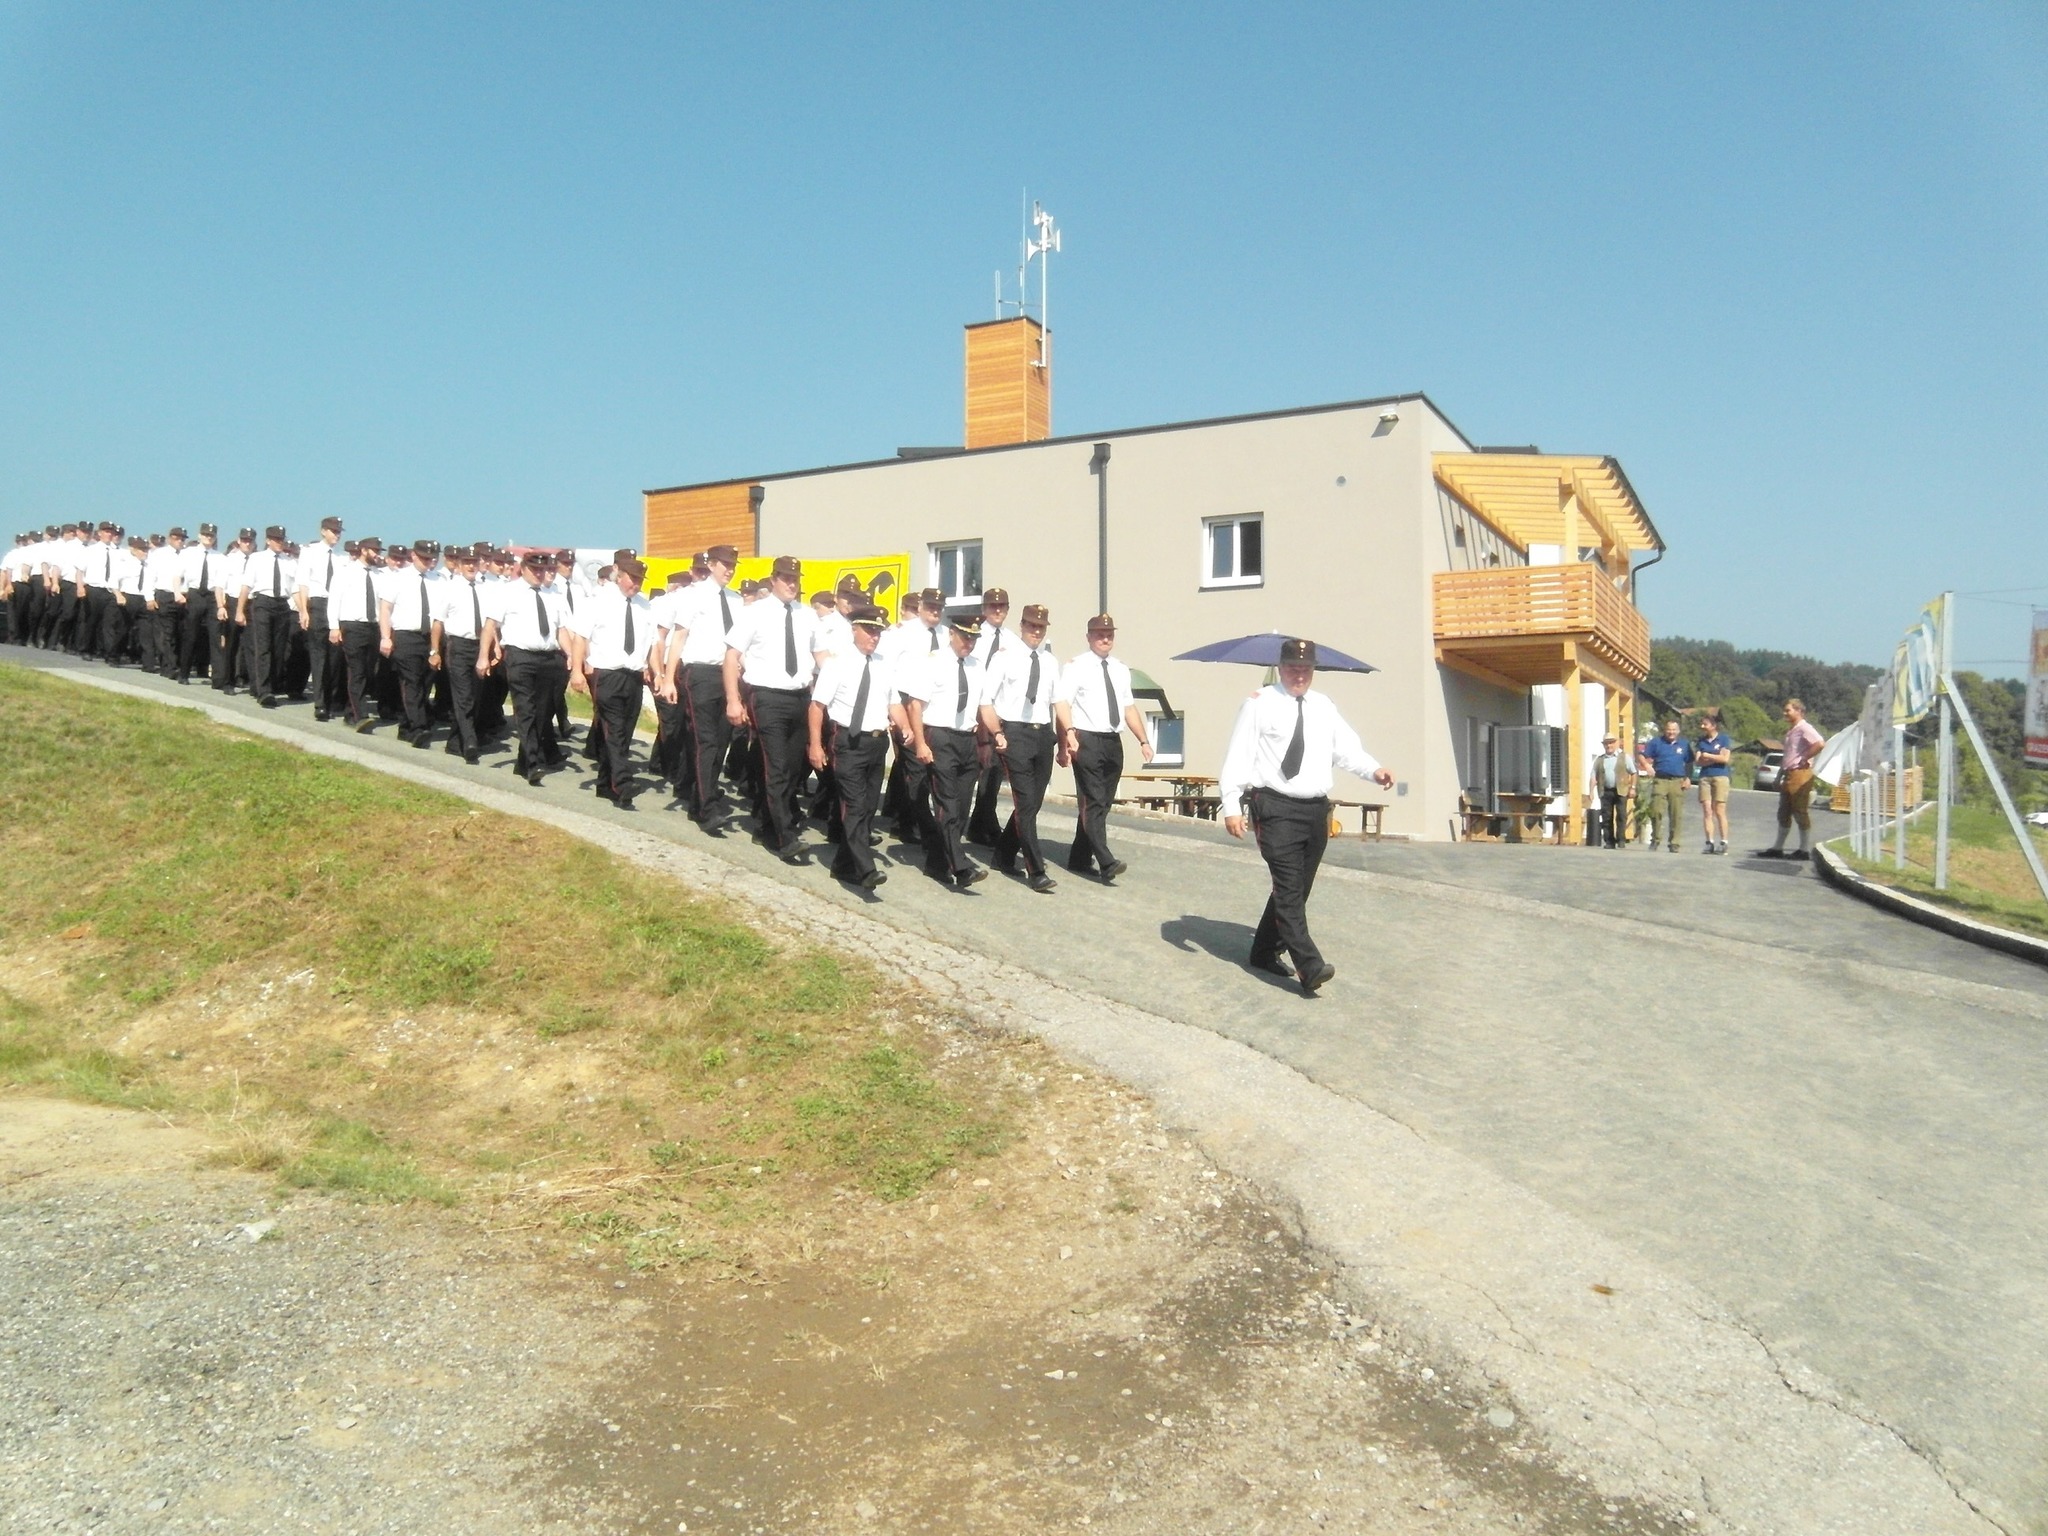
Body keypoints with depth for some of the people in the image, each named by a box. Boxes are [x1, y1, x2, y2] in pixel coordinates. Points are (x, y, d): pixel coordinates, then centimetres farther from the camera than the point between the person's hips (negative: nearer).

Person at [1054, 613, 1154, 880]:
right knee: (1093, 802, -11)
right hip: (1087, 741, -7)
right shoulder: (1076, 667, -4)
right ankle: (1106, 862, -18)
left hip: (1113, 742, 7)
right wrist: (1070, 732, -29)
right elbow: (1061, 701, -14)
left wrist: (1143, 740, 13)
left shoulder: (1120, 670, 15)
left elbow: (1129, 707, 19)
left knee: (1101, 803, 11)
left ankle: (1080, 858, 22)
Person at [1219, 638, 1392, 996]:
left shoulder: (1324, 707, 15)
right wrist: (1231, 805, -14)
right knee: (1289, 889, -13)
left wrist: (1374, 770, -9)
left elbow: (1347, 749, 11)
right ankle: (1309, 966, -19)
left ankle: (1265, 952, 29)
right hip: (1276, 809, -6)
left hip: (1316, 809, 6)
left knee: (1297, 889, 14)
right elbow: (1238, 755, -6)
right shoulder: (1260, 704, -2)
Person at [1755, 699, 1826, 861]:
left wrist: (1805, 758, -18)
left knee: (1801, 813, -5)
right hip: (1789, 775, 10)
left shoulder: (1804, 728, -11)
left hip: (1800, 775, -10)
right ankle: (1777, 848, 17)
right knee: (1784, 813, 12)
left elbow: (1820, 743, -27)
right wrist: (1780, 777, 19)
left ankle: (1805, 850, 0)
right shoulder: (1790, 731, 18)